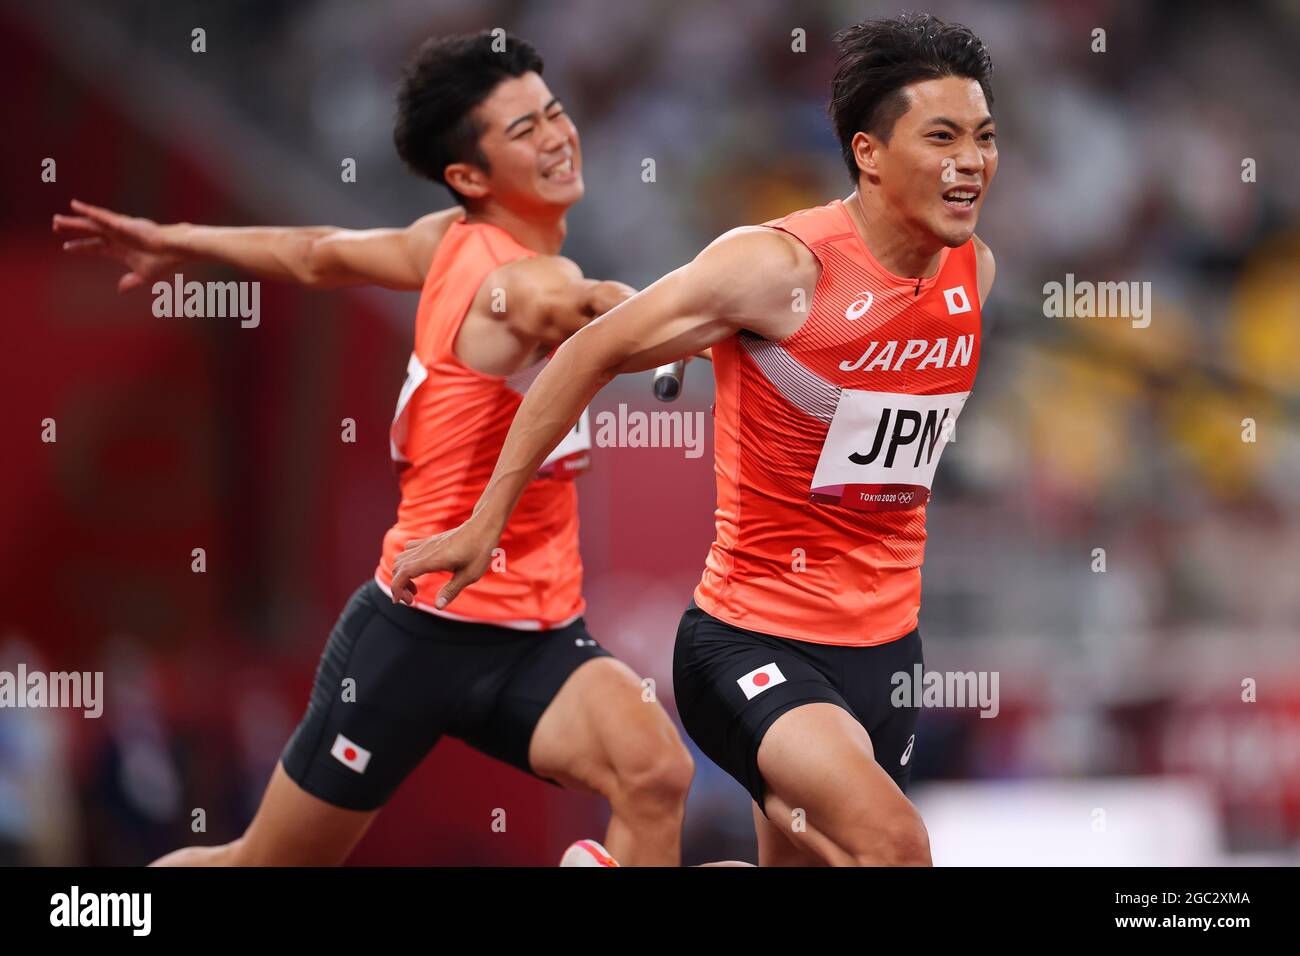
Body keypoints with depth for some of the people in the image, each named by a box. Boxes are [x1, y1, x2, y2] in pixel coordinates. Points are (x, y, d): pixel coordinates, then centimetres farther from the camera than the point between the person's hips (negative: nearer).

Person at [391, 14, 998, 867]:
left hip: (886, 646, 7)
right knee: (892, 843, -29)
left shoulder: (976, 272, 2)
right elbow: (593, 354, -9)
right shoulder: (780, 267, -18)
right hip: (758, 639, -7)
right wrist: (484, 524, -9)